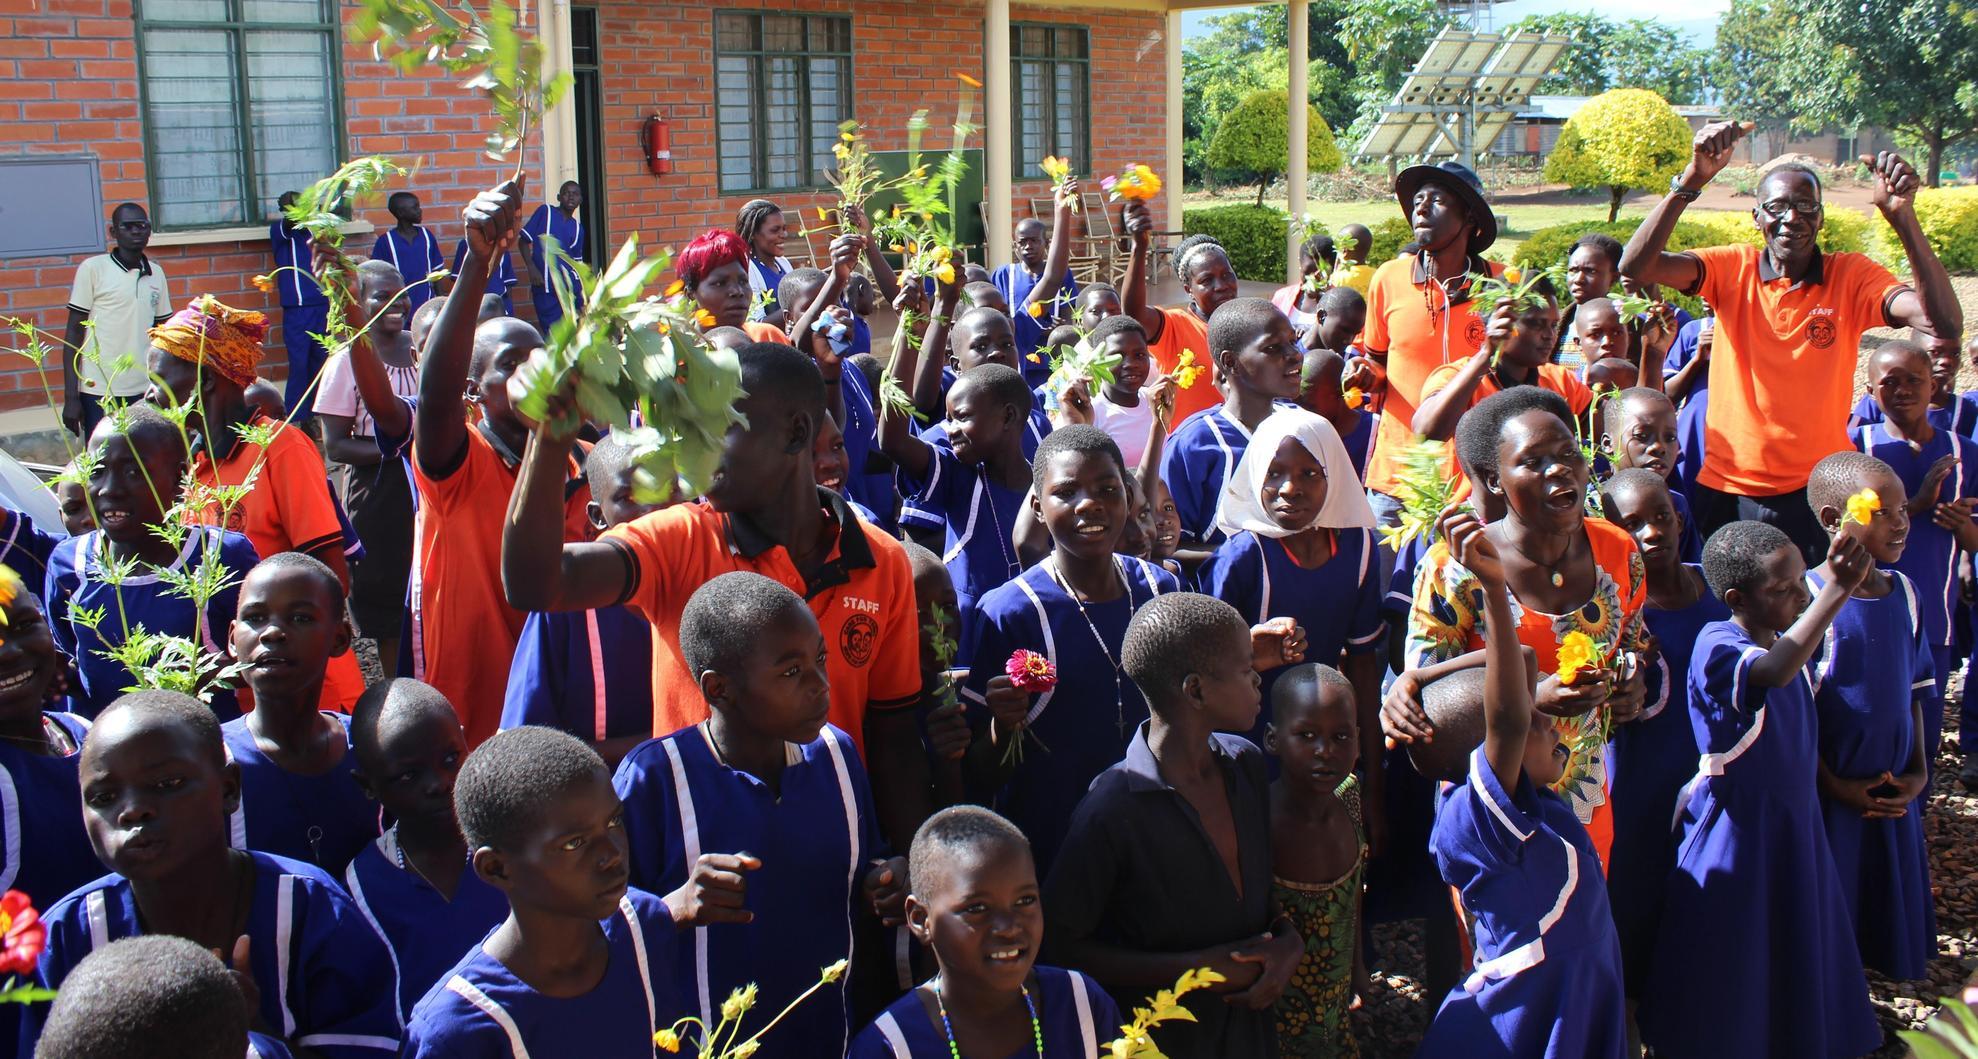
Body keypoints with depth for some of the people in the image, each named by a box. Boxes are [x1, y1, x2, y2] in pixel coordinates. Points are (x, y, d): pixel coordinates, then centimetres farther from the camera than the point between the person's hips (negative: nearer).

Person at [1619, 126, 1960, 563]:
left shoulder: (1851, 276, -4)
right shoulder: (1732, 268, -2)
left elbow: (1943, 321, -19)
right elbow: (1636, 266, -17)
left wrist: (1902, 216, -29)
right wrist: (1692, 179, -29)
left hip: (1817, 494, -1)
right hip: (1725, 491, 1)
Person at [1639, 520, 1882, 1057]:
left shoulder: (1783, 640, 3)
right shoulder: (1717, 647, -23)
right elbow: (1773, 673, -48)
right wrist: (1837, 590, -56)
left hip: (1793, 822, 8)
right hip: (1739, 831, -8)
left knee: (1793, 964, 19)